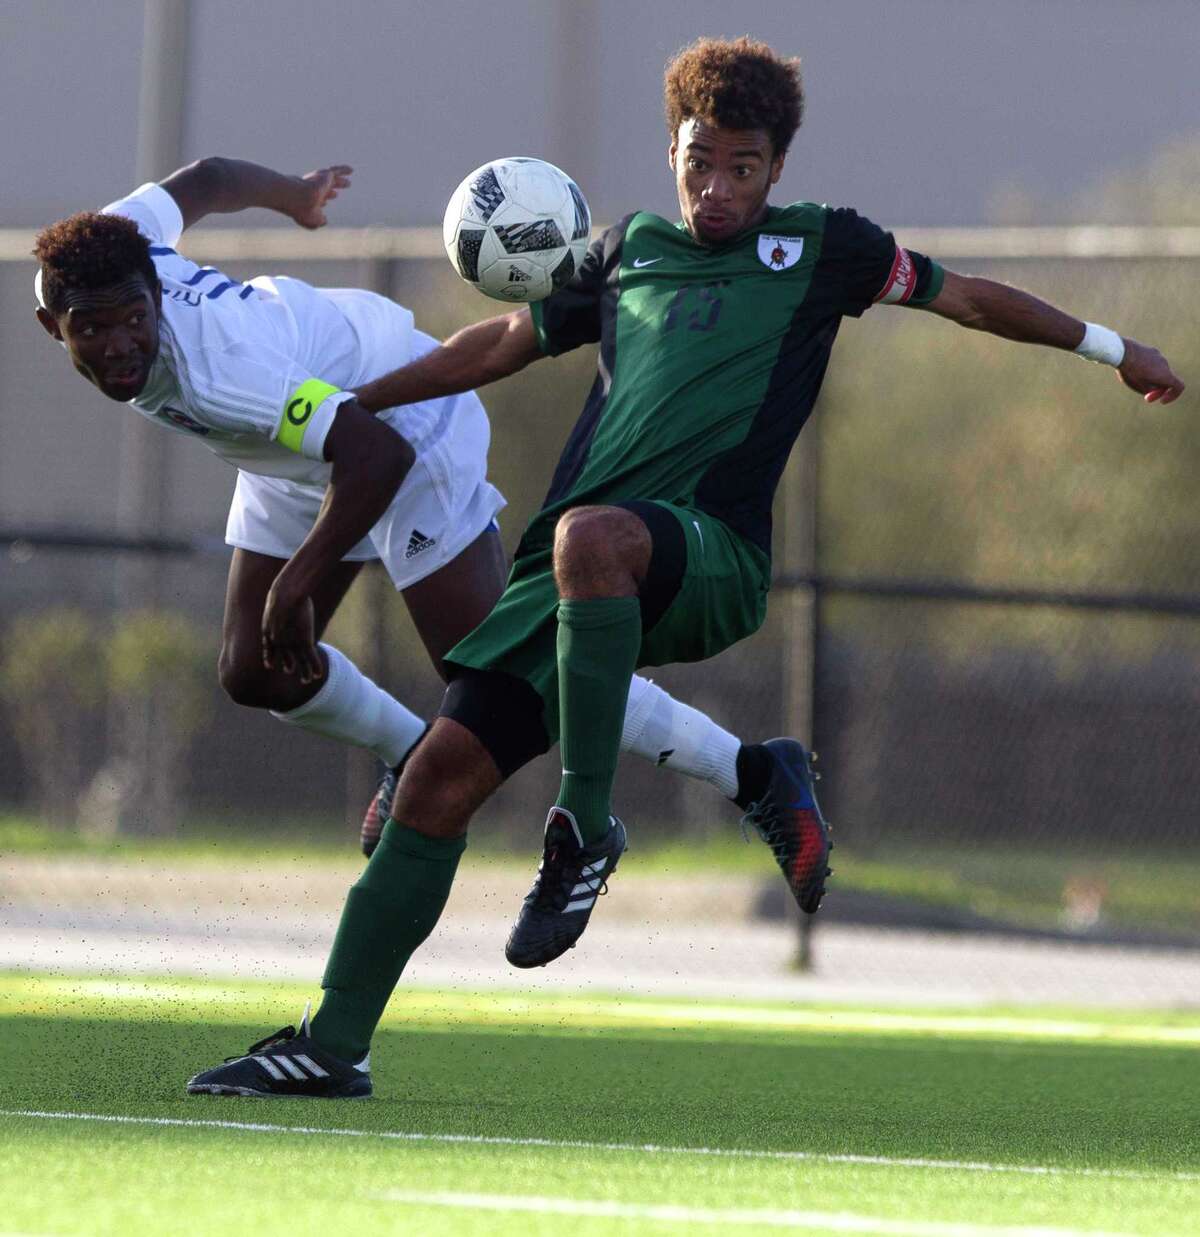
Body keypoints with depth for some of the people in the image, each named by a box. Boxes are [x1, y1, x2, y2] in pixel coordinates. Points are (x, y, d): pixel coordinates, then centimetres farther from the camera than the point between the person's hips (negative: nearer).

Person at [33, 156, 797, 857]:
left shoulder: (218, 370, -42)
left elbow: (379, 454, -46)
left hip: (407, 421, -9)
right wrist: (293, 194, 23)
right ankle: (413, 758, 36)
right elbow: (203, 180, 1)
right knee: (255, 675, 7)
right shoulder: (112, 245, -20)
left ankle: (746, 772, -8)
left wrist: (296, 582, -47)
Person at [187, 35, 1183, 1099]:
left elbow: (961, 296, 24)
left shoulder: (818, 246, 14)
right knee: (439, 777, -6)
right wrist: (349, 408, 36)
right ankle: (333, 1046, -1)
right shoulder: (632, 251, 24)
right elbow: (509, 341, 35)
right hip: (579, 575, 5)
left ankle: (586, 826, -30)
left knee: (591, 536, -41)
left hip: (710, 555, -5)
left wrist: (1109, 345, 27)